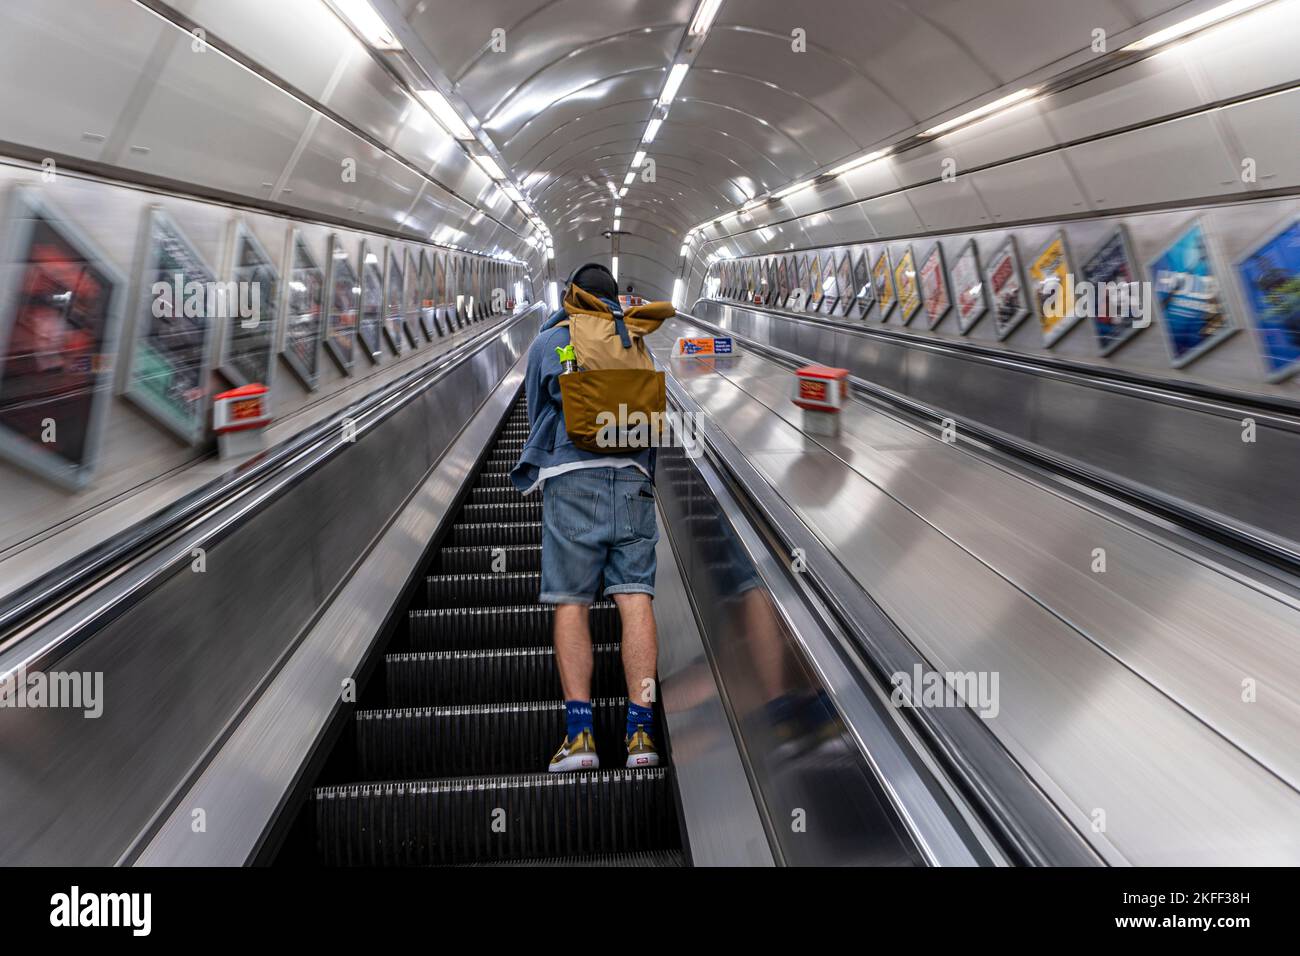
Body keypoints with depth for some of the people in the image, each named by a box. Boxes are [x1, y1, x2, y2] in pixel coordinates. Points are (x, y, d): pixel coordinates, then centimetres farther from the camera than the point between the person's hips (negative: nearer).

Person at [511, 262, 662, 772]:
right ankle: (640, 730, -10)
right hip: (633, 480, 2)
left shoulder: (547, 343, 13)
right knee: (635, 599, -4)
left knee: (570, 602, -2)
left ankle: (579, 734, -9)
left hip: (571, 476, -2)